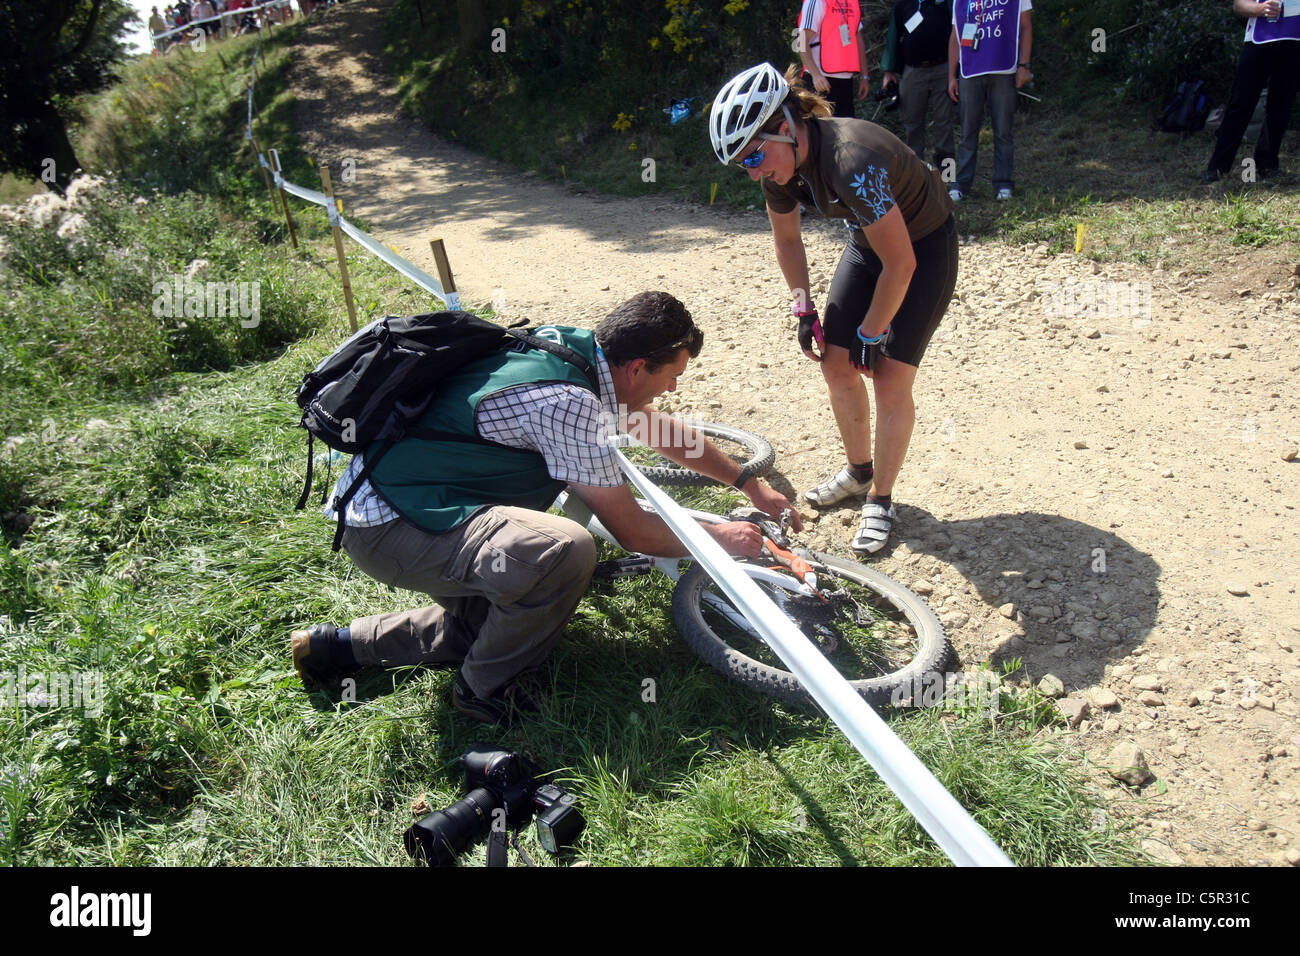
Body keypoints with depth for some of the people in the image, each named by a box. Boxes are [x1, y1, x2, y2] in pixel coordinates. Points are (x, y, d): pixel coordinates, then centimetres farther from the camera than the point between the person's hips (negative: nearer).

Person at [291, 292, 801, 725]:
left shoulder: (575, 344, 2)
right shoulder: (569, 404, -26)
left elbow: (662, 429, 17)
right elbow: (631, 531, -16)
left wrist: (751, 484, 23)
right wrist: (721, 537, -1)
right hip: (389, 529, -10)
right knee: (565, 549, -30)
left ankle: (339, 645, 27)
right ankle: (484, 689, -4)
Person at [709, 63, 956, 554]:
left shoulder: (851, 160, -38)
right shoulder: (780, 163, -14)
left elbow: (900, 264, -31)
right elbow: (787, 239, 6)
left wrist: (871, 335, -20)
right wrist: (804, 311, 3)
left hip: (924, 245, -7)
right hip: (867, 241, 7)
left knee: (890, 379, -10)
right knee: (836, 364, 2)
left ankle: (880, 500, 6)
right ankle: (859, 471, 24)